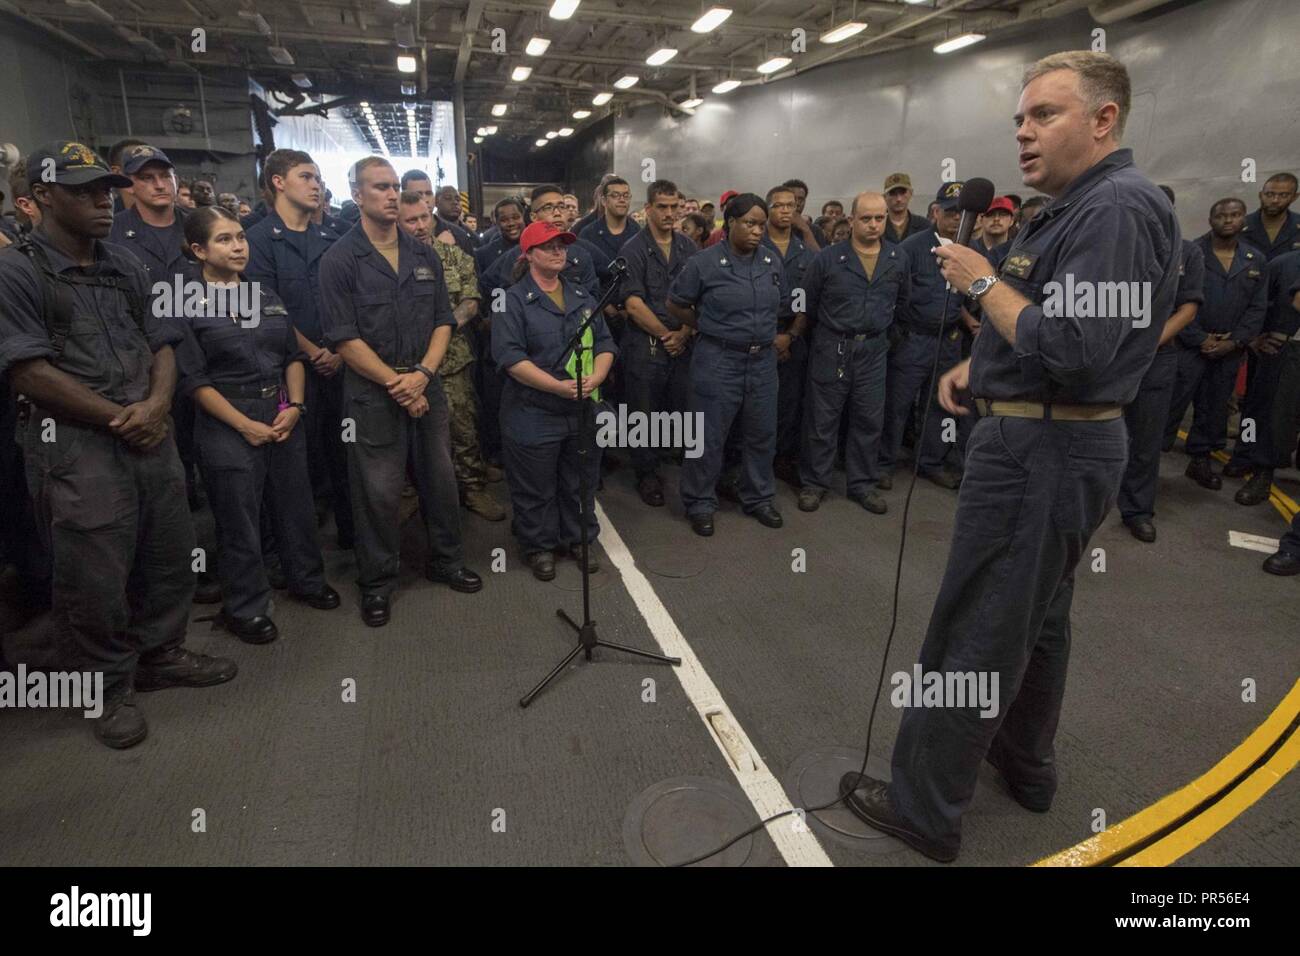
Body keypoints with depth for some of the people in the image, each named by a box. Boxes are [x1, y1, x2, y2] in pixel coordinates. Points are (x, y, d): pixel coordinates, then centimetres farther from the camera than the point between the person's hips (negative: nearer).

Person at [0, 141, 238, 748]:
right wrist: (118, 417, -11)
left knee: (172, 557, 14)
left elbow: (162, 344, 11)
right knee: (96, 579, 4)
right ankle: (110, 689, 23)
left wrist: (155, 404, -8)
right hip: (76, 447, -6)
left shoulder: (125, 266, 14)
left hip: (150, 436, 6)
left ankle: (160, 655, 35)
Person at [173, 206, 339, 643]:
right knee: (238, 518, 6)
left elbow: (293, 357, 11)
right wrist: (246, 425, -13)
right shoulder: (185, 305, -5)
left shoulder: (266, 297, 10)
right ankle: (244, 607, 23)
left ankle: (306, 578, 34)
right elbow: (193, 379, -8)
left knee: (295, 502, 13)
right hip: (227, 423, -4)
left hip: (283, 415, 5)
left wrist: (294, 406, -5)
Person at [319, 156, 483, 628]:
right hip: (371, 391, -4)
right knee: (378, 490, 3)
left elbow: (443, 322, 7)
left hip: (425, 385, 4)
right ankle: (377, 582, 20)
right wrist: (395, 383, -13)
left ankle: (446, 560, 32)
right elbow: (344, 338, -9)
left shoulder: (424, 256, 10)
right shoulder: (340, 259, -4)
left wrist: (422, 373, -9)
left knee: (440, 478, 12)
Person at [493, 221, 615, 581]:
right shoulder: (514, 300, -7)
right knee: (536, 490, 7)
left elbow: (604, 342, 10)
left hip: (583, 412, 5)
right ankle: (539, 546, 25)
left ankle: (578, 539, 34)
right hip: (533, 415, -5)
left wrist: (596, 377, -11)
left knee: (581, 483, 17)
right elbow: (510, 356, -17)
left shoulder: (582, 297, 13)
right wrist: (559, 387, -22)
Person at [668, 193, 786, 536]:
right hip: (718, 360, -5)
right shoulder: (703, 263, -9)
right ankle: (700, 504, 19)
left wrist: (764, 332, 12)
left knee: (762, 434, 14)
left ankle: (759, 498, 32)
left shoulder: (772, 263, 4)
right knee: (709, 436, 3)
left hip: (763, 360, 5)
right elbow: (676, 305, 0)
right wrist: (709, 328, 3)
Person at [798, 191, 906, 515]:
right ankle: (813, 483, 16)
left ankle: (863, 484, 22)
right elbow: (808, 301, 4)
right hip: (832, 348, -3)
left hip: (874, 349, 3)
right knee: (822, 418, 3)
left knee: (869, 419, 9)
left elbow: (902, 300, 18)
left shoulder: (898, 258, 2)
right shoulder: (827, 258, -8)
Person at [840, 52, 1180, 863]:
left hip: (1041, 451, -11)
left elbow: (1074, 350, -28)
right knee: (1036, 617, 21)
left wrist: (982, 283, -17)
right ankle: (1026, 763, 38)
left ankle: (925, 809, 10)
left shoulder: (1117, 208, -18)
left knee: (975, 635, -3)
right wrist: (980, 365, 8)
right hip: (1058, 441, 11)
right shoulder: (1083, 207, 15)